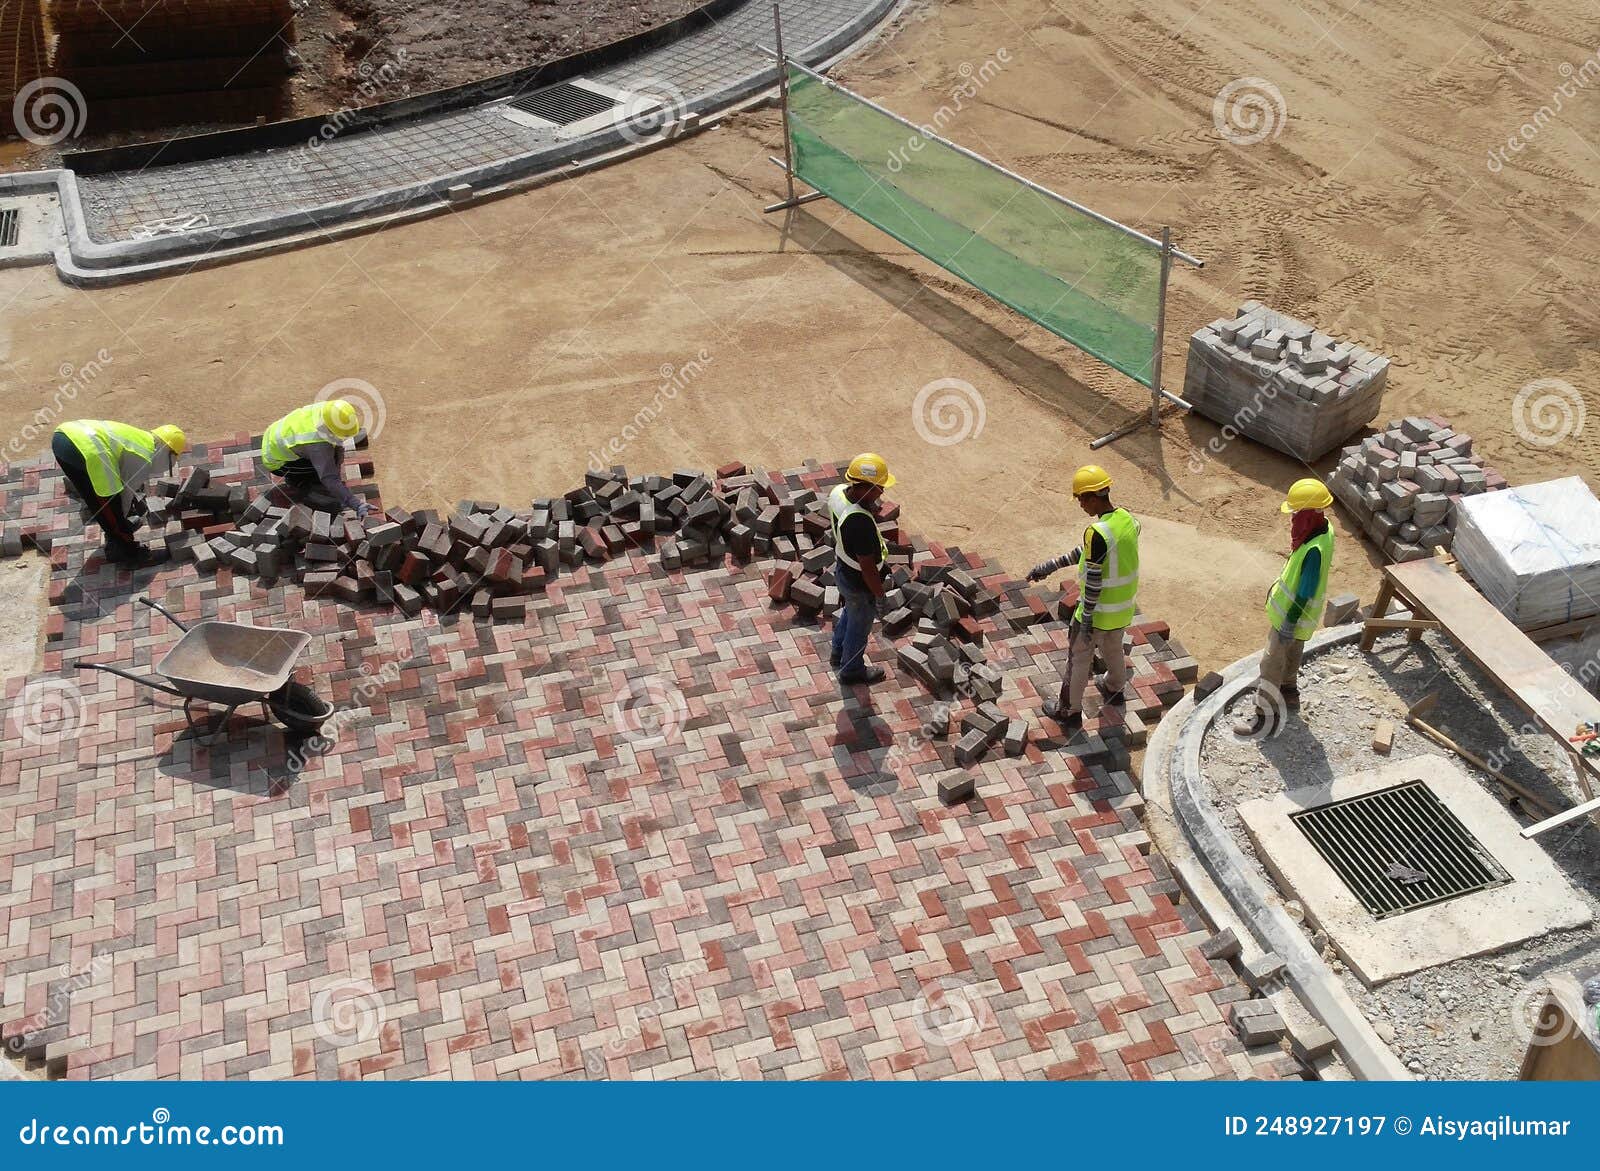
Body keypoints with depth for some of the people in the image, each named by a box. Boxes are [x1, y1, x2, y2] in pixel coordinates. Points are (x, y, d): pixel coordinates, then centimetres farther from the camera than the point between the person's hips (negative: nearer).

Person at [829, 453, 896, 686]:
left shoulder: (838, 492, -16)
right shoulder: (860, 522, -42)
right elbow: (867, 568, -30)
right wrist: (881, 596, -15)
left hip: (842, 569, 8)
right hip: (860, 584, -8)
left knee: (849, 612, 34)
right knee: (860, 626, 20)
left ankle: (839, 652, 58)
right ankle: (852, 670, 44)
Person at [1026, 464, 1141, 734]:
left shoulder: (1097, 532, -30)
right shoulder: (1127, 519, -3)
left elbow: (1093, 580, -25)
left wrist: (1086, 619, -16)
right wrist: (1050, 567, 8)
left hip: (1098, 610, -7)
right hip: (1124, 608, 7)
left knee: (1079, 658, 12)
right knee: (1114, 649, 32)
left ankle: (1069, 711, 26)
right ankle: (1115, 689, 55)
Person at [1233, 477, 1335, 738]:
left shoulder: (1315, 550, -36)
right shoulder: (1322, 528, -7)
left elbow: (1306, 592, -29)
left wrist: (1290, 623, -21)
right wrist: (1279, 585, 21)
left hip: (1292, 614, -9)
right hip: (1289, 606, 9)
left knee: (1272, 662, 1)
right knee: (1291, 653, 28)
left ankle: (1264, 716, 11)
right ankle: (1289, 693, 49)